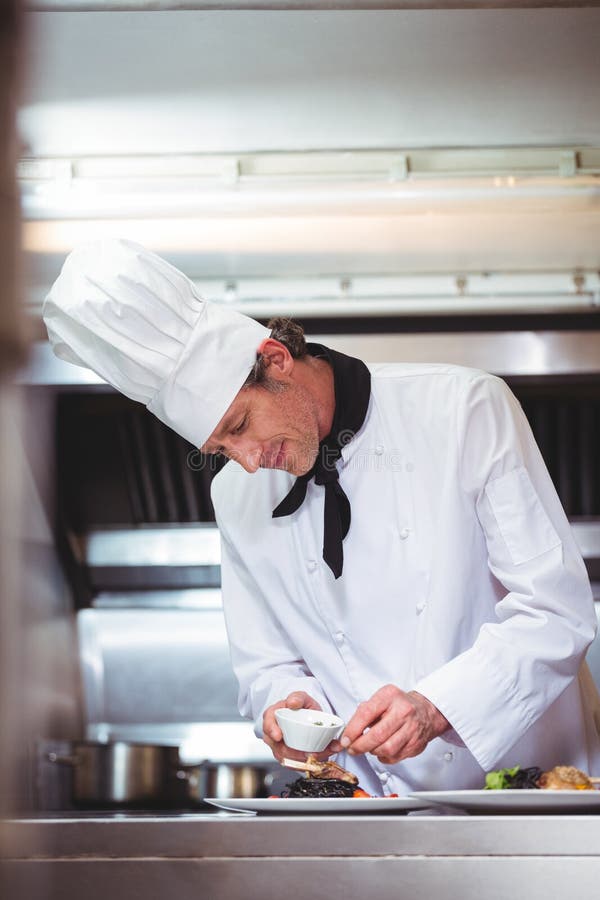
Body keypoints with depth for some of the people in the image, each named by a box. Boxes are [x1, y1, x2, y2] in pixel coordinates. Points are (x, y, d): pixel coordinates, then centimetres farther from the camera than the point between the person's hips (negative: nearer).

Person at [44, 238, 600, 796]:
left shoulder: (464, 409, -5)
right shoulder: (235, 495, 8)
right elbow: (266, 665, 16)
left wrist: (435, 705, -21)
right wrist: (289, 703, -7)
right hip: (389, 805, 6)